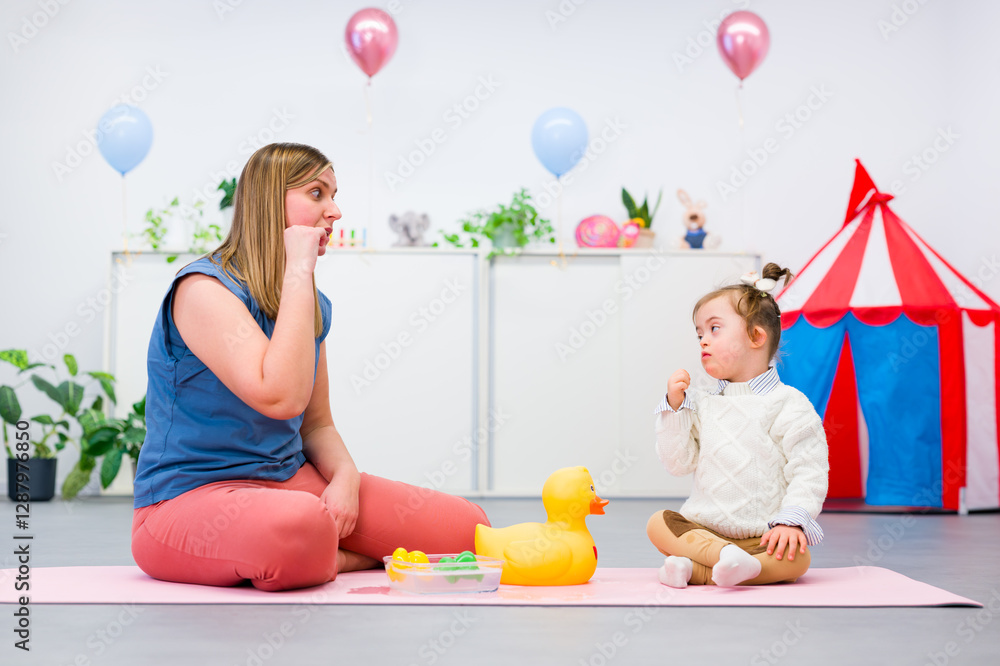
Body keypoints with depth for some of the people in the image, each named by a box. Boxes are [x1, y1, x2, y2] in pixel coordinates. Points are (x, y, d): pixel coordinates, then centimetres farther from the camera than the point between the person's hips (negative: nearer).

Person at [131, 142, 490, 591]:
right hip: (189, 498, -7)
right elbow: (281, 398, -28)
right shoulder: (204, 289, -14)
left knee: (466, 527, -7)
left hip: (291, 480, 7)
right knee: (301, 525, -43)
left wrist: (345, 476, -6)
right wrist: (299, 273, -21)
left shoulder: (314, 305, 11)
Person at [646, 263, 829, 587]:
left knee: (795, 559, -31)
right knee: (658, 523, -19)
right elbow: (678, 463, 5)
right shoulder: (702, 405, 12)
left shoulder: (788, 404, -3)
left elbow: (809, 472, -8)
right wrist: (674, 406, -3)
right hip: (702, 528, 4)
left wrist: (791, 521, -22)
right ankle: (726, 556, -36)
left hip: (765, 536, -4)